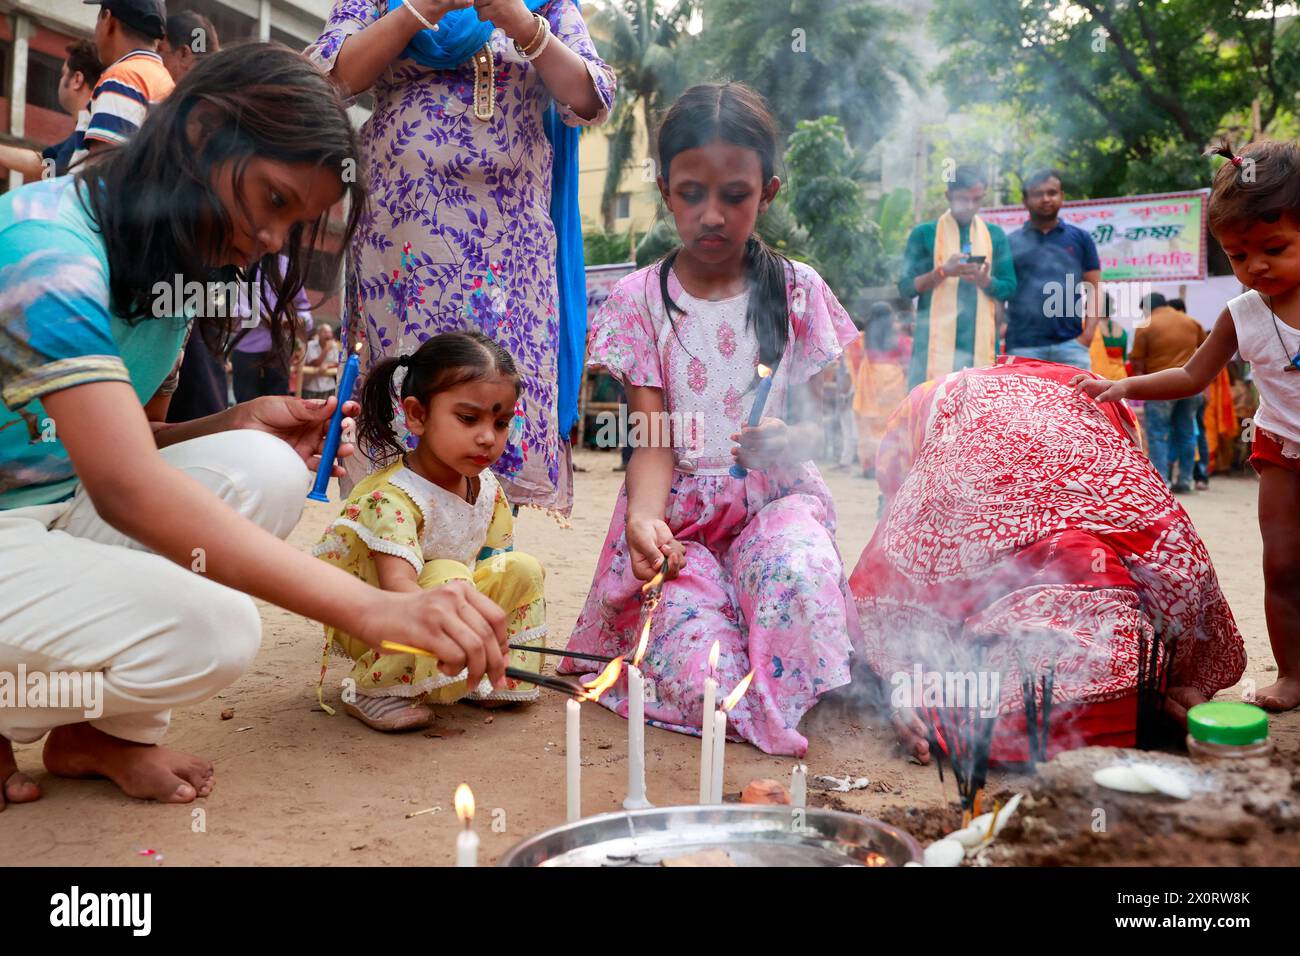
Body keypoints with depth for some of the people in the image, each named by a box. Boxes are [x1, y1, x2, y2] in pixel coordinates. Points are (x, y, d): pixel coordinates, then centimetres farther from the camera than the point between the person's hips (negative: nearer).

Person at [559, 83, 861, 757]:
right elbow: (653, 439, -5)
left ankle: (778, 706, -7)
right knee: (703, 679, -27)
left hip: (774, 499, 1)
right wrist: (644, 515, -26)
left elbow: (815, 426, 6)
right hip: (678, 513, -1)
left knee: (800, 568, -37)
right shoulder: (640, 298, 2)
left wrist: (787, 441, -20)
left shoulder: (797, 292, 5)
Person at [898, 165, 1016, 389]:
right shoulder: (924, 234, 5)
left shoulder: (995, 235, 13)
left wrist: (984, 280, -12)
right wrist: (942, 272, -15)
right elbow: (905, 287, 0)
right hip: (936, 341, -3)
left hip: (980, 341, 3)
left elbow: (1009, 287, 8)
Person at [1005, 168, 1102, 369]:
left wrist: (1088, 333, -2)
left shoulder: (1080, 238, 12)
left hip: (1070, 343, 1)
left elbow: (1093, 289, 10)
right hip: (1022, 346, 0)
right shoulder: (1011, 242, 10)